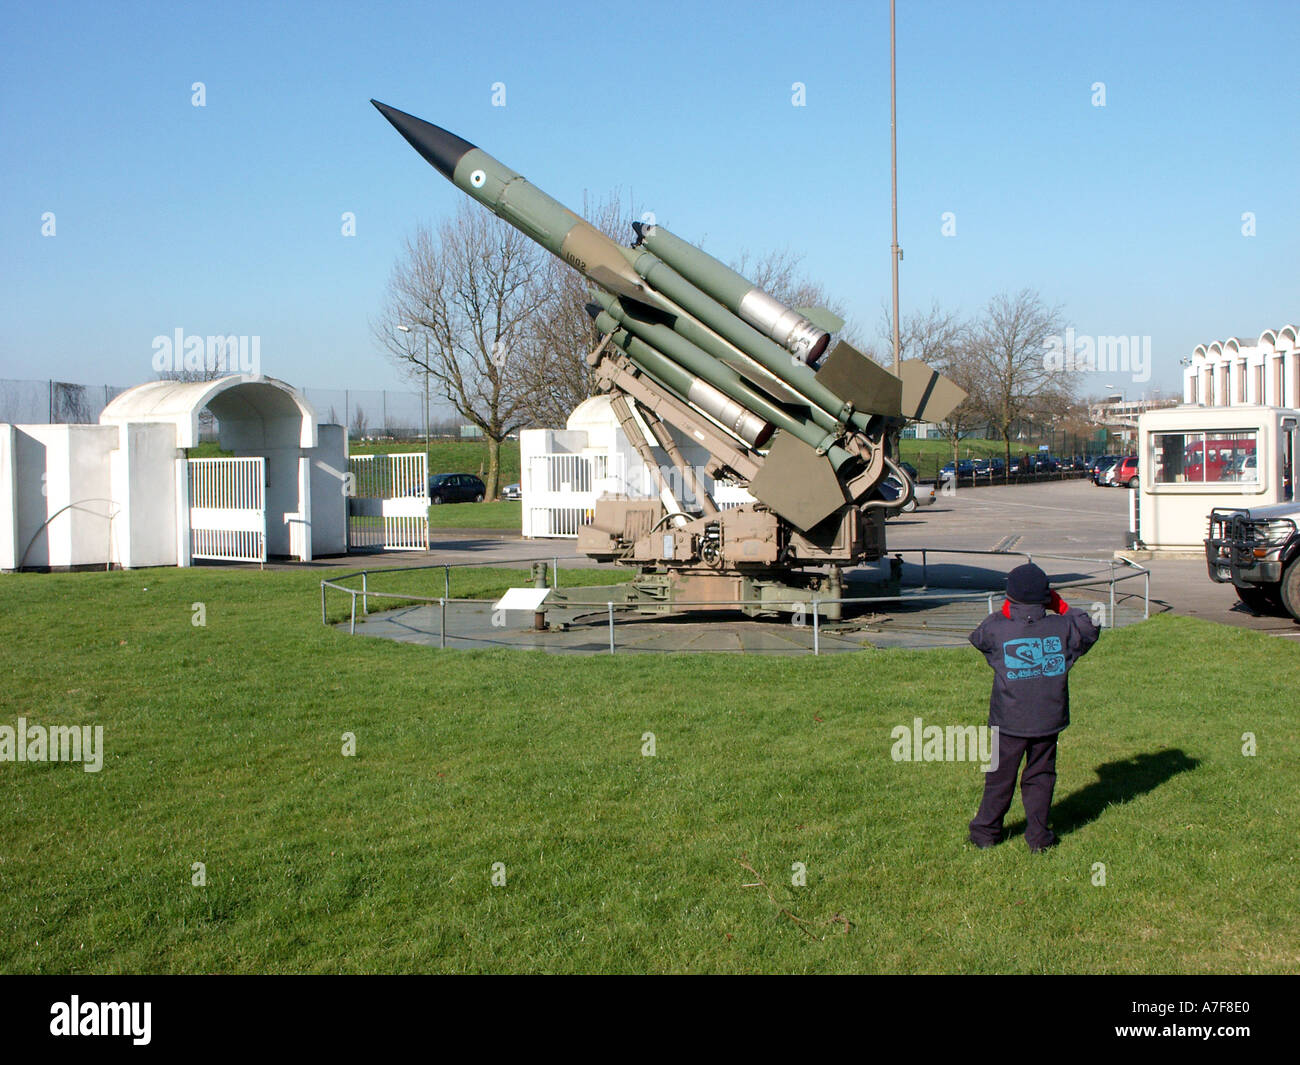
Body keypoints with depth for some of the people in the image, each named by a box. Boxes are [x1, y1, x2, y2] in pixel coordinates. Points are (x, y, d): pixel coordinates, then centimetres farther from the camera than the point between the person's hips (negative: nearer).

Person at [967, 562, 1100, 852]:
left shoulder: (998, 630, -13)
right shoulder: (1062, 628, -8)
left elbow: (977, 637, 9)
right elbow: (1090, 630, 12)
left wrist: (1003, 613, 11)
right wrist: (1063, 609, 13)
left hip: (1009, 722, -1)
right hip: (1049, 720, 1)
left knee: (1000, 777, 12)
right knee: (1040, 776, 14)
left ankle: (986, 831, 22)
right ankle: (1038, 835, 16)